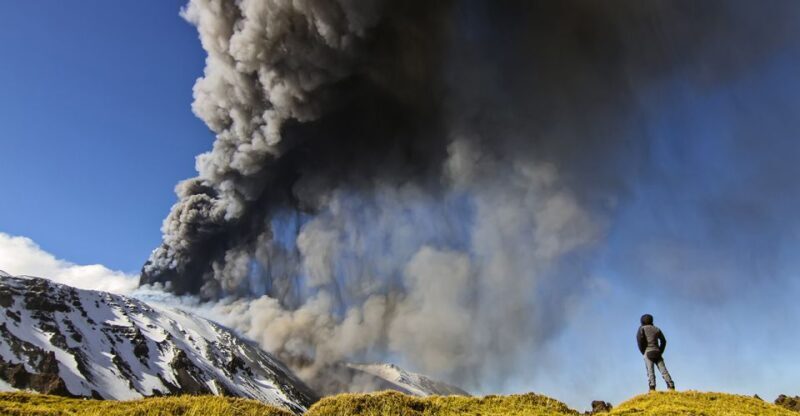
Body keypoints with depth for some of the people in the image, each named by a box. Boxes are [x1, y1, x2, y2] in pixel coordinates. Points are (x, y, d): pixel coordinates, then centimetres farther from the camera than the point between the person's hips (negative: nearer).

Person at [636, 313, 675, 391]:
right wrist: (660, 351, 16)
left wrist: (643, 351, -1)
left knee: (650, 370, -12)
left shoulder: (642, 328, 9)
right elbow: (663, 340, 18)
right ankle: (671, 386, -16)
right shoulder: (656, 329, 21)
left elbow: (639, 338, -8)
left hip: (648, 352, -3)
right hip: (657, 352, 3)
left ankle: (652, 387, -27)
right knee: (663, 370, -3)